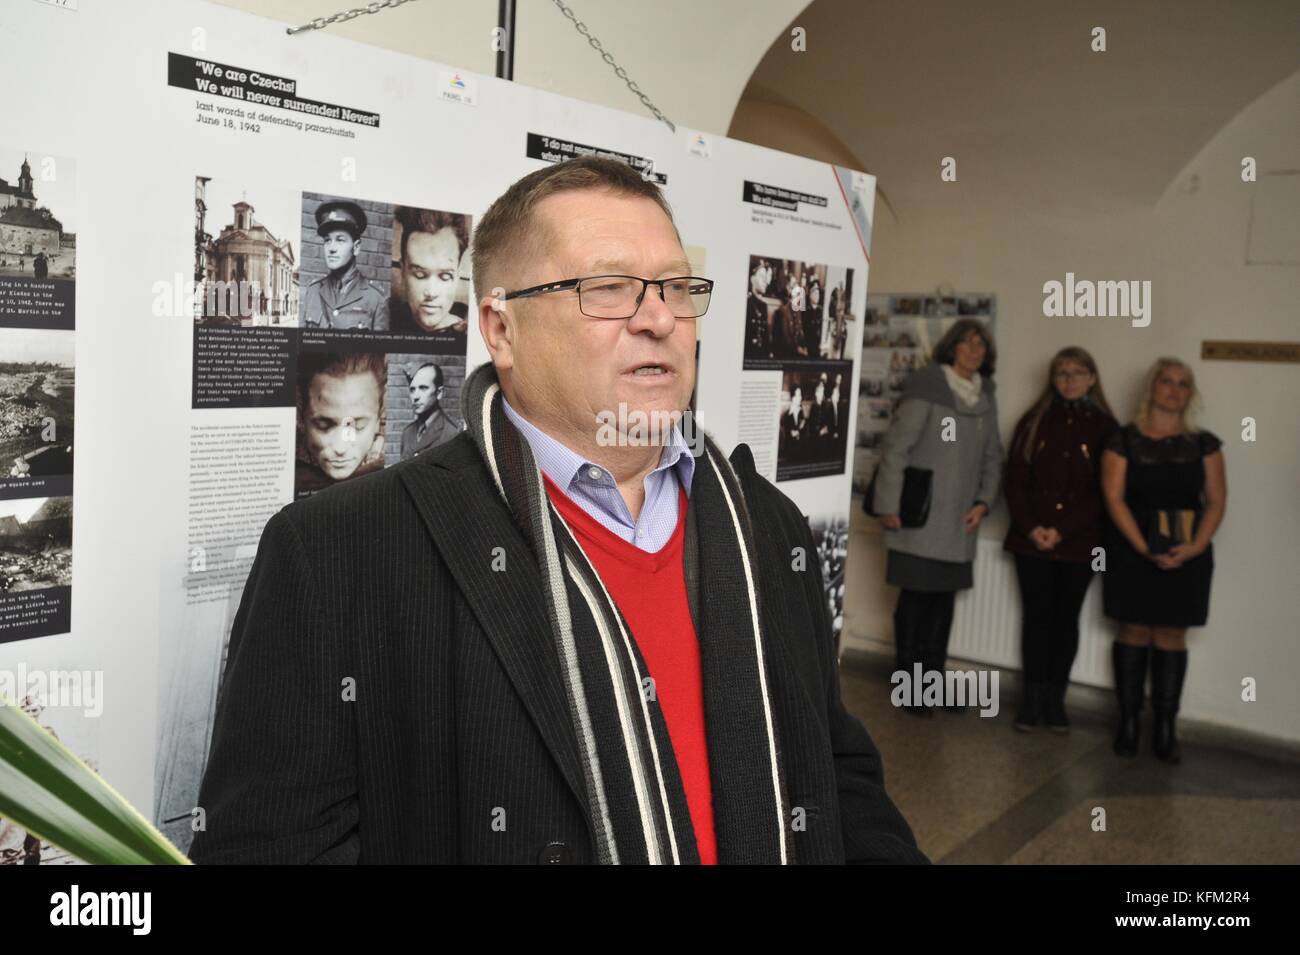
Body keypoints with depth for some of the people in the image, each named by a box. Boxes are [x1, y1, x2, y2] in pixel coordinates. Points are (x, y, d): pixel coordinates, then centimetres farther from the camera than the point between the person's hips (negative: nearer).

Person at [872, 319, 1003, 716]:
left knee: (943, 601, 11)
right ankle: (910, 685, 11)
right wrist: (888, 506, -14)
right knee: (915, 599, 0)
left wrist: (984, 501, 6)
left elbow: (992, 456, 19)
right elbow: (895, 447, -12)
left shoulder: (986, 397, 12)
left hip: (958, 522, 6)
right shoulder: (926, 388, -9)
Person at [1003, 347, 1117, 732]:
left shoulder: (1104, 426, 0)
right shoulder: (1034, 421, 5)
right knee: (1036, 616, 5)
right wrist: (1030, 527, -12)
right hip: (1031, 539, 1)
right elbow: (1014, 480, 1)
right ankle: (1032, 696, 12)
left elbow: (1103, 491, -5)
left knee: (1066, 618, 7)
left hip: (1079, 543, -1)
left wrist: (1062, 531, -13)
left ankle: (1055, 698, 16)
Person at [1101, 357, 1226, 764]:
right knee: (1134, 632, 0)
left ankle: (1165, 729, 8)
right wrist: (1144, 548, -17)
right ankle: (1129, 723, 8)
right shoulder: (1124, 439, 1)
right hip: (1133, 551, -2)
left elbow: (1216, 501, 4)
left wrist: (1193, 547, -12)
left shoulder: (1204, 444, 8)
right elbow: (1114, 497, -6)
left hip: (1188, 554, 2)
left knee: (1172, 636, 3)